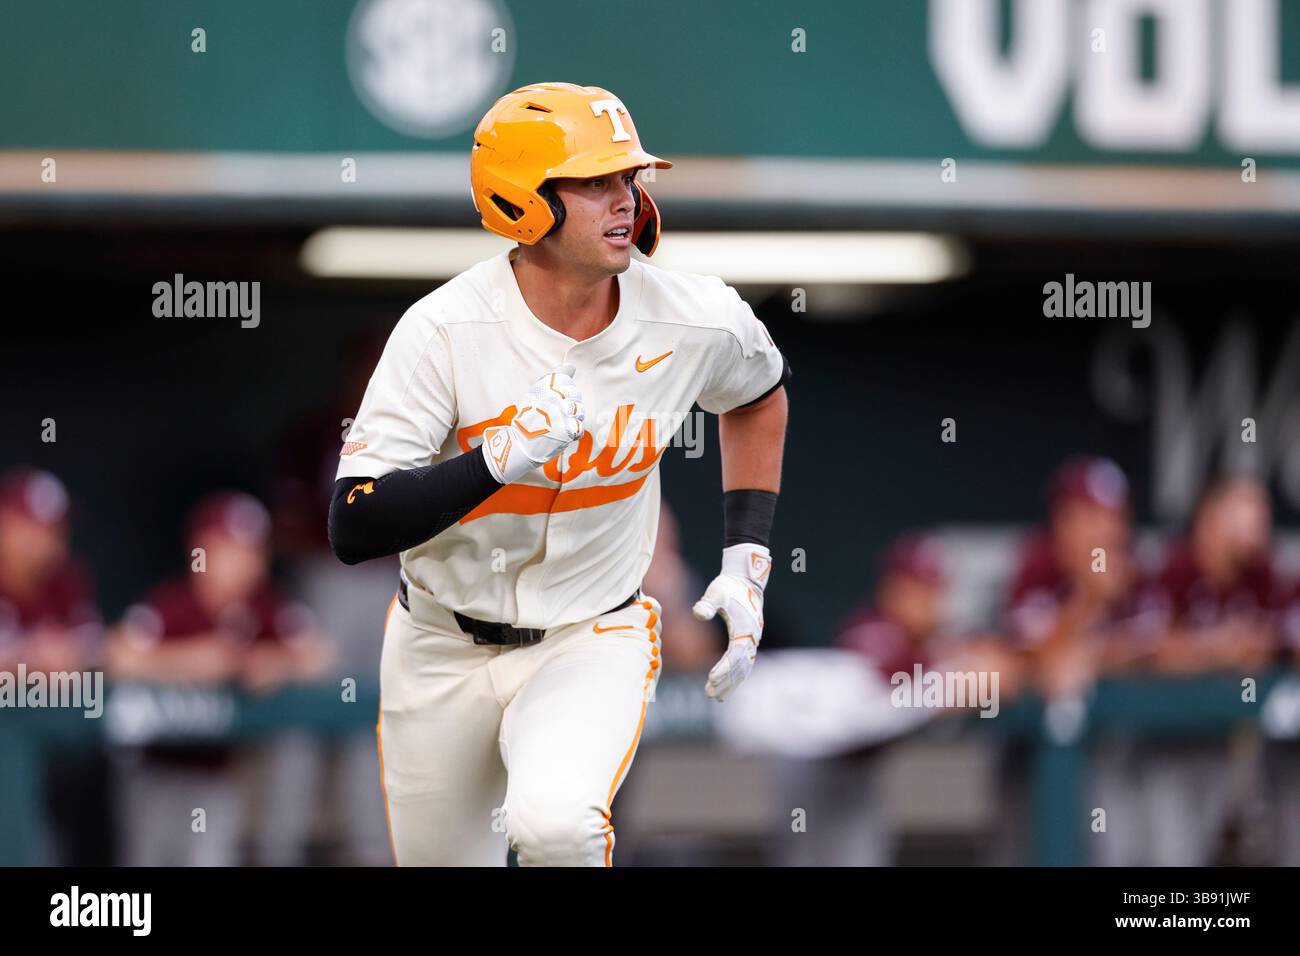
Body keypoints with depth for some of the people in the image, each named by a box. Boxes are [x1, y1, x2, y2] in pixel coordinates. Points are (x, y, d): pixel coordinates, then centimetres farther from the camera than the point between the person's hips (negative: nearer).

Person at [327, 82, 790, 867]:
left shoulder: (695, 322, -12)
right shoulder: (445, 330, -20)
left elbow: (759, 393, 15)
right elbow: (354, 529, -24)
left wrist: (748, 563, 7)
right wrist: (500, 459, -36)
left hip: (593, 645, -1)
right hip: (443, 654, 1)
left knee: (556, 823, -32)